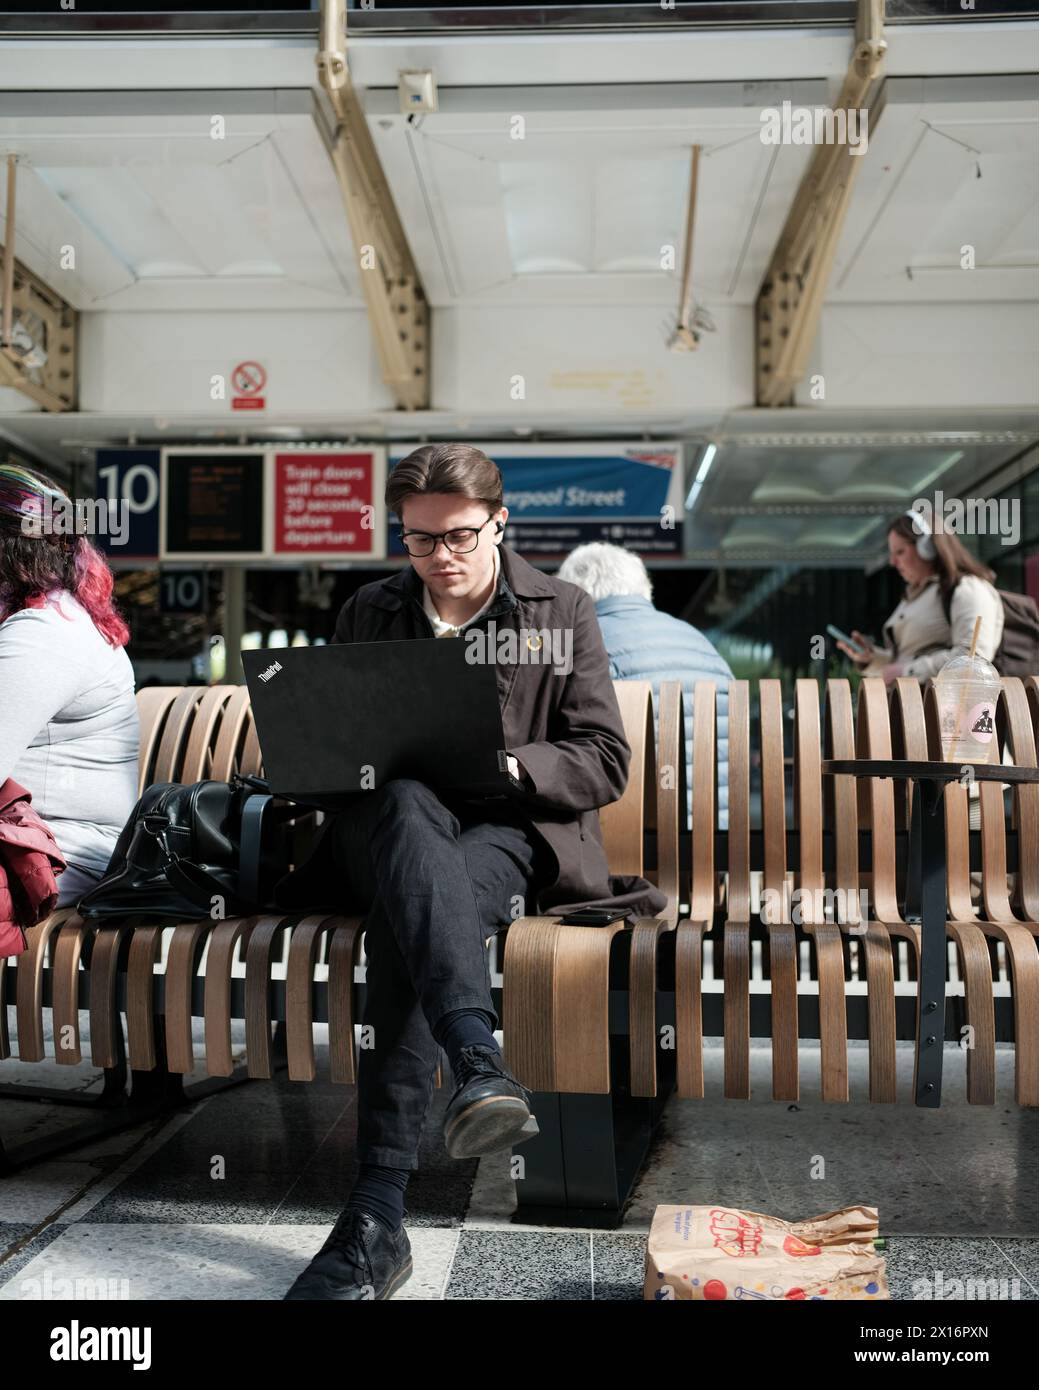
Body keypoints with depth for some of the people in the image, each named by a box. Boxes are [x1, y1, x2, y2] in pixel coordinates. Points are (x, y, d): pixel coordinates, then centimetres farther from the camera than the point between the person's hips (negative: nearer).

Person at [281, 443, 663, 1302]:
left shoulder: (563, 613, 10)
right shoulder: (367, 614, 18)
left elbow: (607, 763, 3)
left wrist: (507, 765, -16)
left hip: (507, 829, -2)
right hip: (385, 832, 2)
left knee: (402, 926, -35)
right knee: (408, 802, -38)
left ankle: (379, 1217, -39)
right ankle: (479, 1061, -57)